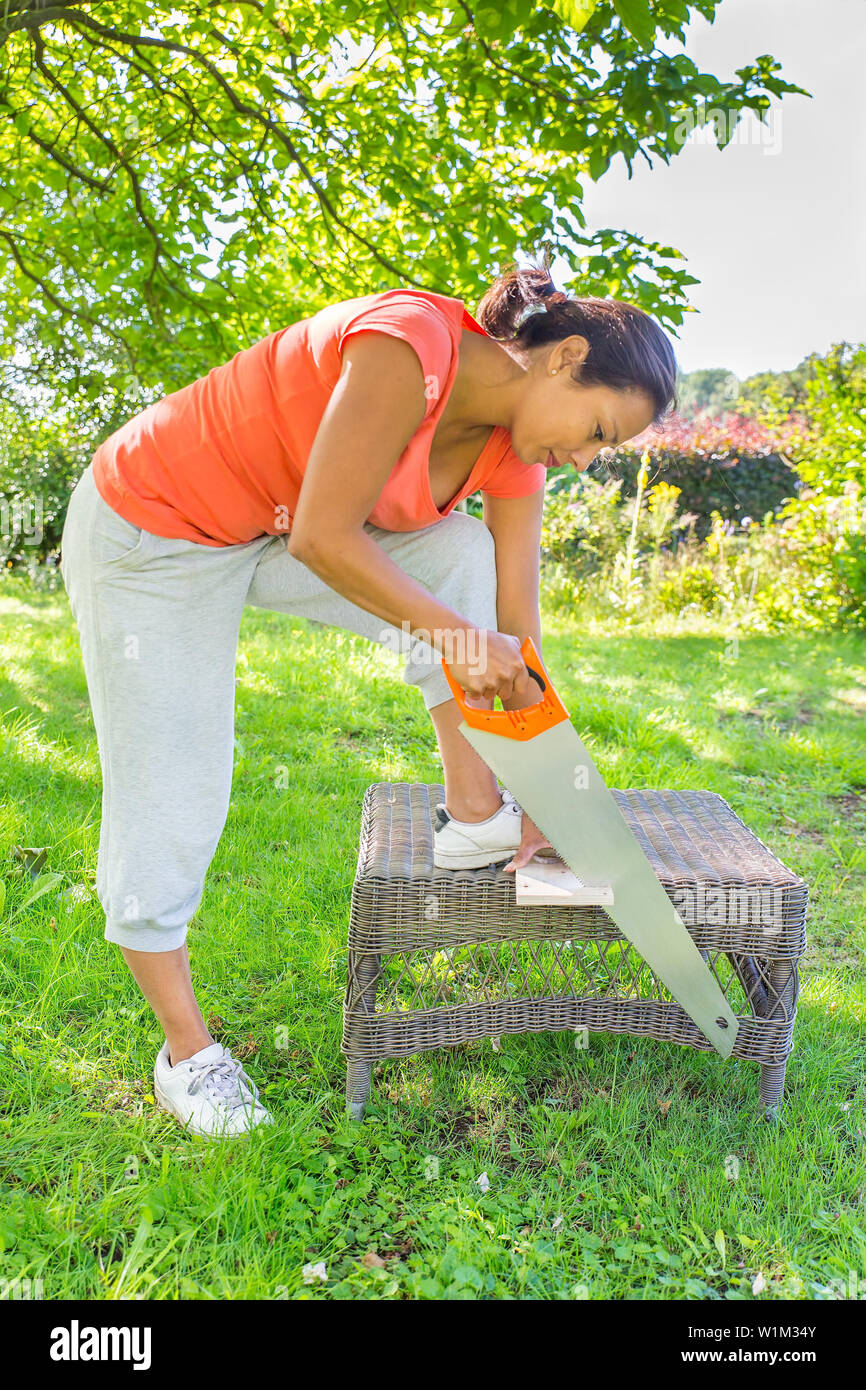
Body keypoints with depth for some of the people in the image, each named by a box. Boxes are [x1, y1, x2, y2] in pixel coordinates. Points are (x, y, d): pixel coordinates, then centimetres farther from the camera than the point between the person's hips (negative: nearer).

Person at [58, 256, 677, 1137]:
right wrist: (454, 633, -23)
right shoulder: (407, 346, -30)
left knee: (464, 557, -11)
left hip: (269, 536, 7)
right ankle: (185, 1047, 19)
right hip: (150, 539, -6)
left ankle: (473, 816, 0)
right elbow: (321, 540, -30)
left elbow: (513, 621, -3)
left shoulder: (515, 449, -6)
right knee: (167, 804, -1)